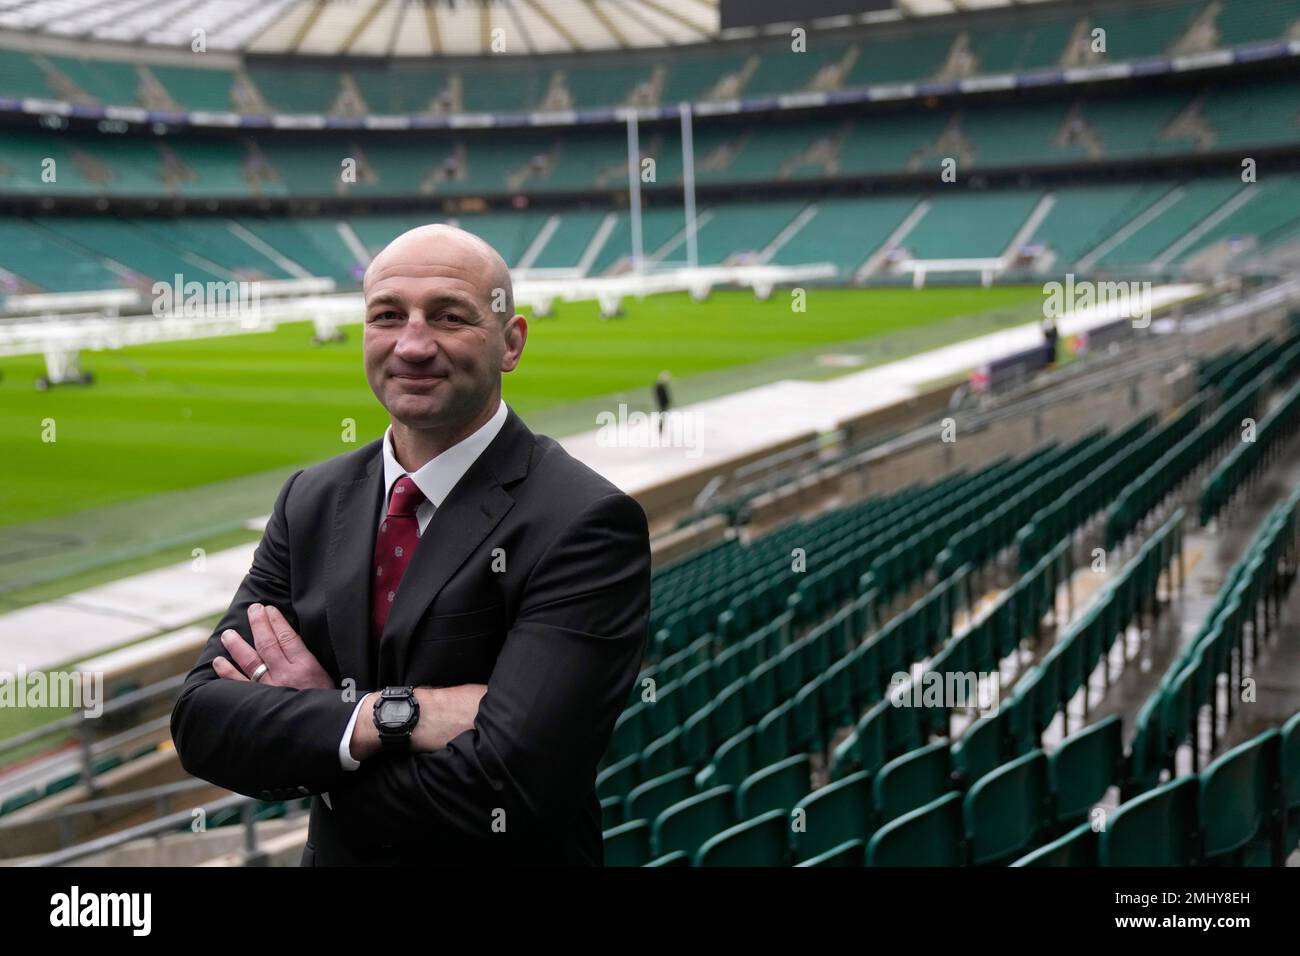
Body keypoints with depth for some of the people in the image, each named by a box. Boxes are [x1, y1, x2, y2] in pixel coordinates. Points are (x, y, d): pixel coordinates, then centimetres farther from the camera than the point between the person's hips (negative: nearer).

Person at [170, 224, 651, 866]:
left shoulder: (588, 525, -22)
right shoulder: (311, 500, -4)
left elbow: (499, 798, -29)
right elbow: (201, 719, -10)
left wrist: (287, 721, -16)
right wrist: (387, 715, -27)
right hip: (336, 858, 4)